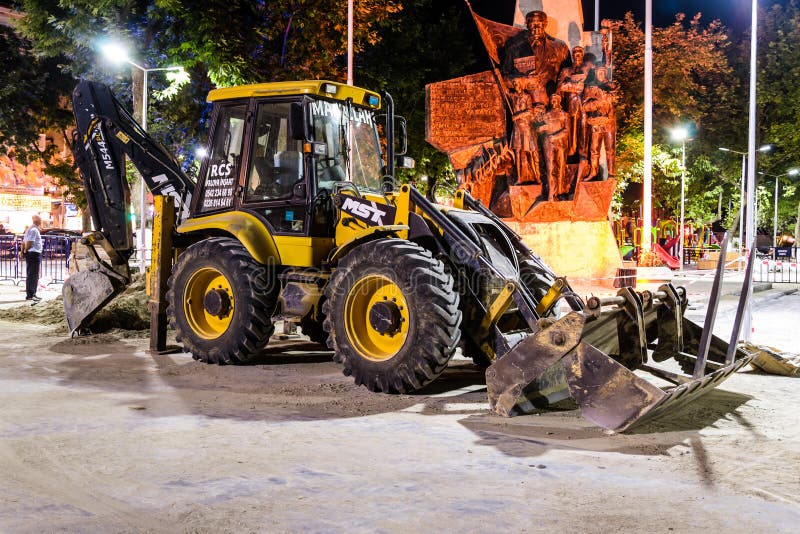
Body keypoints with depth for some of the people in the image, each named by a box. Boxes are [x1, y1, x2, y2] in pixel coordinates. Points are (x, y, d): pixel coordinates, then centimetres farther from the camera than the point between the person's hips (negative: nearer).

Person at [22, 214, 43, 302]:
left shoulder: (29, 229, 18)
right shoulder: (34, 230, -14)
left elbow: (24, 242, 17)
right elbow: (29, 242, -20)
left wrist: (23, 251, 14)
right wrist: (25, 250, -7)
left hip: (29, 254, 11)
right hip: (34, 254, -11)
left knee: (30, 275, 14)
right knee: (33, 275, -9)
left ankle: (31, 294, 20)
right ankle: (30, 295, -10)